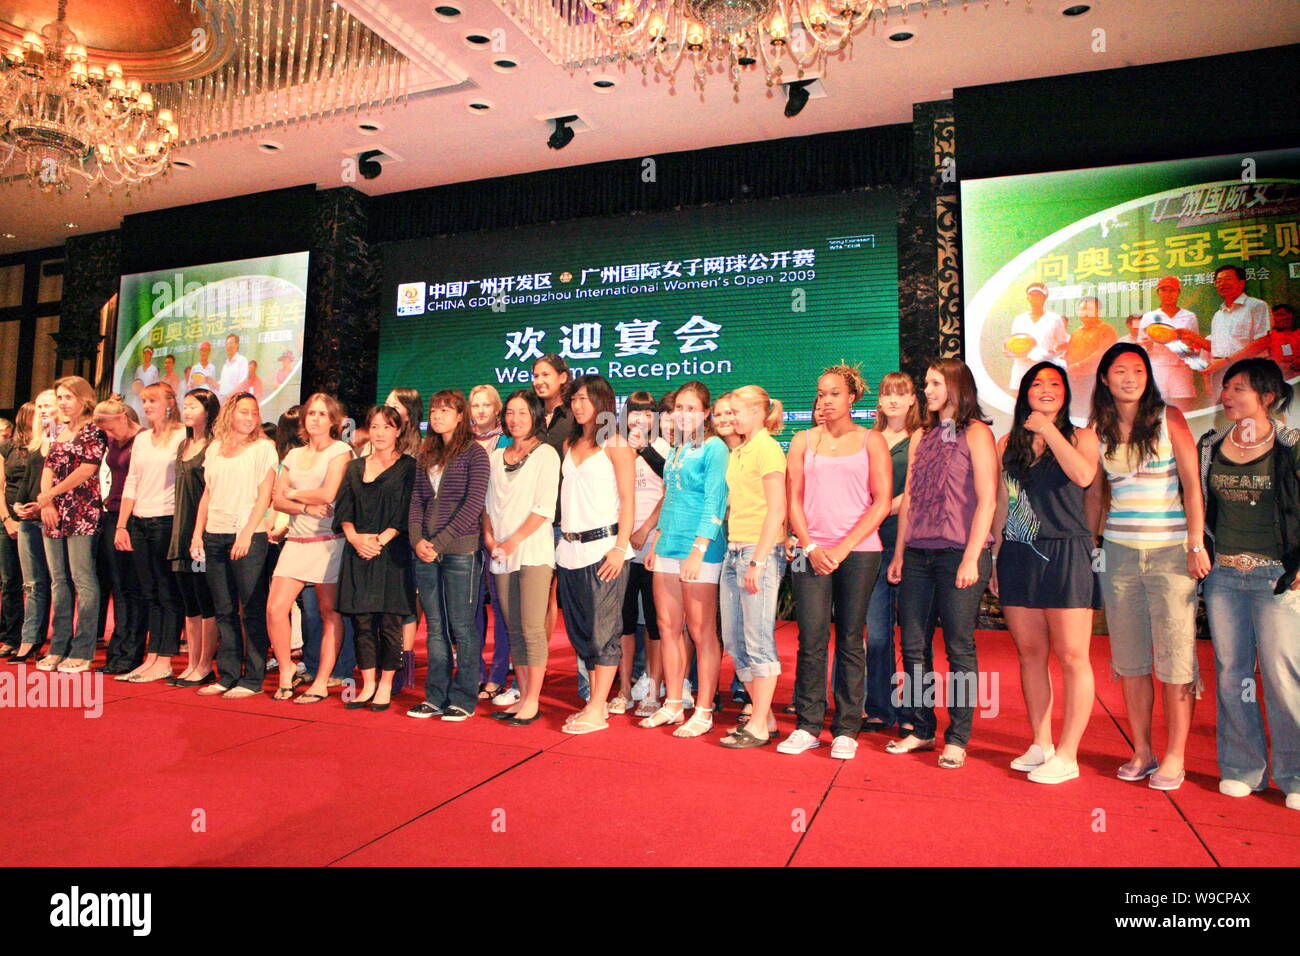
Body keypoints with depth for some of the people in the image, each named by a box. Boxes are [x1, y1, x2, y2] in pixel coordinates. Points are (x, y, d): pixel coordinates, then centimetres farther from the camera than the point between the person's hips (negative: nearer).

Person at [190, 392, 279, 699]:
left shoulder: (263, 447, 0)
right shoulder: (214, 449, 14)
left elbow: (264, 495, -7)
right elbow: (207, 494, 16)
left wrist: (247, 533, -15)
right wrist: (197, 533, 8)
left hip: (249, 536, -5)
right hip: (215, 536, 5)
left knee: (252, 610, -2)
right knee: (224, 610, 9)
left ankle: (253, 679, 4)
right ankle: (227, 676, 18)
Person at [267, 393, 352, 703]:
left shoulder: (340, 451, 0)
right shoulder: (293, 455, 17)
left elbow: (328, 494, -13)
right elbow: (277, 500, 9)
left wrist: (293, 493, 2)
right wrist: (306, 507, -9)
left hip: (328, 540, -5)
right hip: (296, 540, 5)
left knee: (329, 612, 1)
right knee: (275, 608, -5)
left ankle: (322, 683, 8)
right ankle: (285, 671, 16)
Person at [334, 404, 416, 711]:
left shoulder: (408, 466, 2)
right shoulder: (355, 468, 16)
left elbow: (405, 512, -6)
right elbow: (343, 510, 11)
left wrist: (380, 540, -15)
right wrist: (354, 536, -7)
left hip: (392, 553, -4)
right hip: (358, 554, 4)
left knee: (389, 622, -2)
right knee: (361, 621, 4)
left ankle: (385, 686, 8)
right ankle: (367, 685, 14)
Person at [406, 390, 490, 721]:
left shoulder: (474, 453, -3)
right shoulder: (426, 456, 16)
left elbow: (474, 505, -11)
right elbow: (417, 501, 12)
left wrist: (439, 542, -15)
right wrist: (417, 539, -5)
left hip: (460, 552, -6)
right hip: (426, 553, 6)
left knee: (461, 626, 0)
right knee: (435, 627, 10)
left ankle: (464, 699, 9)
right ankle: (435, 697, 19)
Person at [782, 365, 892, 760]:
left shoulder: (871, 441, 6)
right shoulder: (803, 441, 12)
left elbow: (882, 502, -1)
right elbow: (794, 499, 8)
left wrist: (843, 548, -9)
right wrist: (811, 547, -6)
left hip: (858, 551, -1)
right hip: (812, 552, 1)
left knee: (850, 641, 3)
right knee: (811, 641, -1)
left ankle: (846, 731, 12)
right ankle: (808, 726, 10)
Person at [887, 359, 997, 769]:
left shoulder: (975, 433, -1)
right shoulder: (922, 438, 17)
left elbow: (987, 500, -8)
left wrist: (971, 558, -15)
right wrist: (898, 554, 12)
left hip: (958, 554, -6)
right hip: (918, 554, 6)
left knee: (959, 648, 0)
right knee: (913, 647, 8)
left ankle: (958, 738, 11)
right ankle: (921, 730, 20)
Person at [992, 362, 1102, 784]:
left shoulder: (1080, 436, 5)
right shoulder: (1008, 443, 13)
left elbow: (1083, 475, -18)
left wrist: (1048, 429, -11)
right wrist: (996, 559, 11)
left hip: (1065, 554, -3)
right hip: (1018, 555, 4)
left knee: (1071, 655, -4)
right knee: (1030, 653, 8)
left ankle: (1067, 755, 5)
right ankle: (1040, 745, 19)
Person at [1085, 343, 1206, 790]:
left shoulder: (1168, 418, 1)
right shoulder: (1098, 430, 9)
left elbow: (1191, 484, -3)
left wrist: (1196, 545, -10)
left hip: (1170, 552, -3)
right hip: (1119, 552, 3)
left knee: (1174, 658, -2)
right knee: (1129, 658, 7)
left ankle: (1174, 757, 10)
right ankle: (1141, 752, 18)